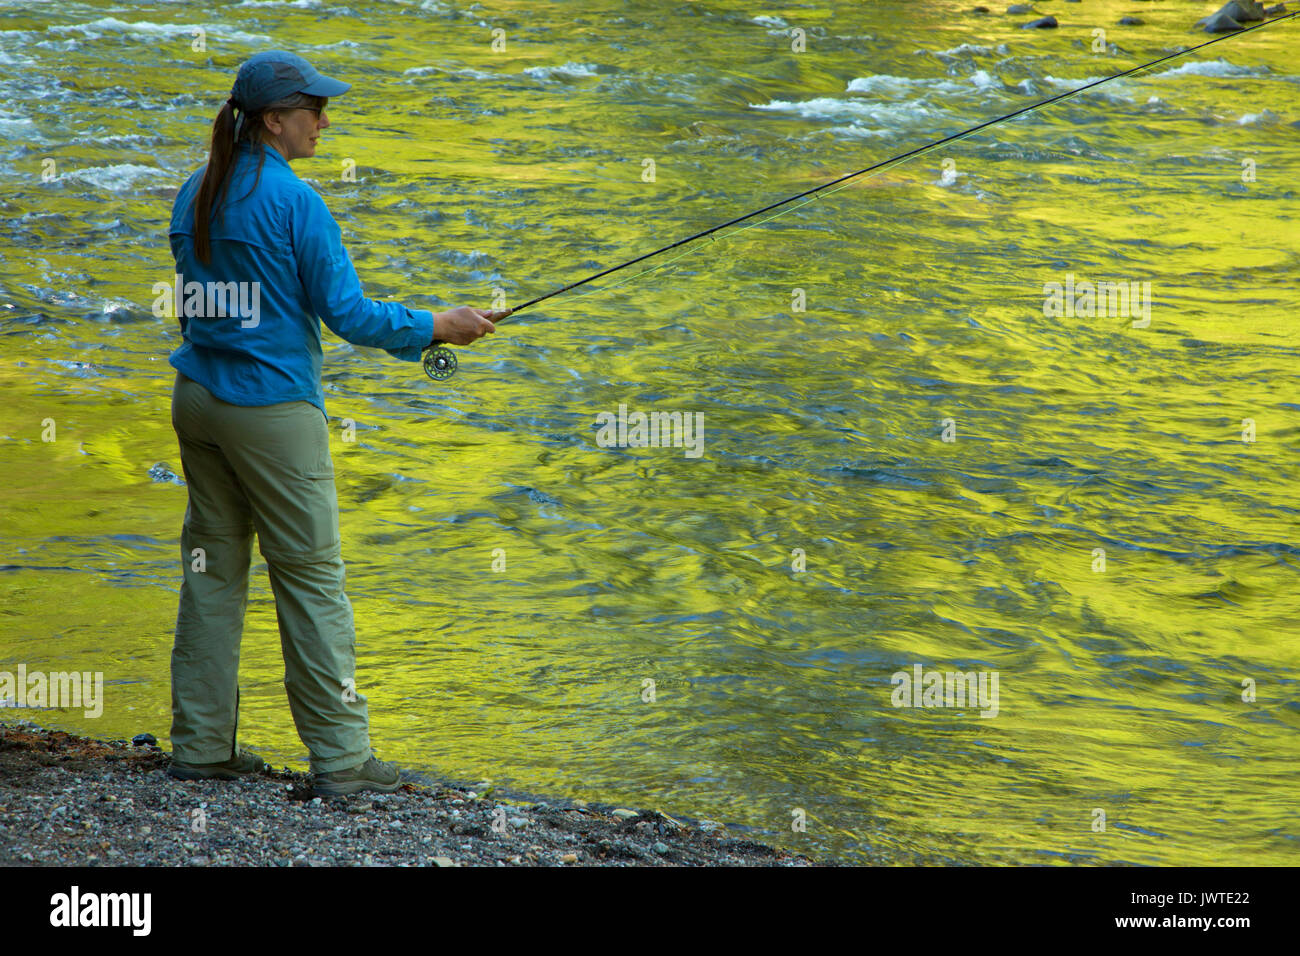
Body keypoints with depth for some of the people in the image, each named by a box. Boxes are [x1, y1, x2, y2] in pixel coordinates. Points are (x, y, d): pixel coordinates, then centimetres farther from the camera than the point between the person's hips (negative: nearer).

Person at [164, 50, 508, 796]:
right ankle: (341, 755, 0)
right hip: (272, 406, -7)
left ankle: (201, 746, 15)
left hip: (198, 398, 7)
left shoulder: (195, 196, 8)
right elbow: (346, 314, -15)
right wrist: (438, 328, -3)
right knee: (311, 575, -2)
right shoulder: (292, 201, -15)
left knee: (213, 569, 12)